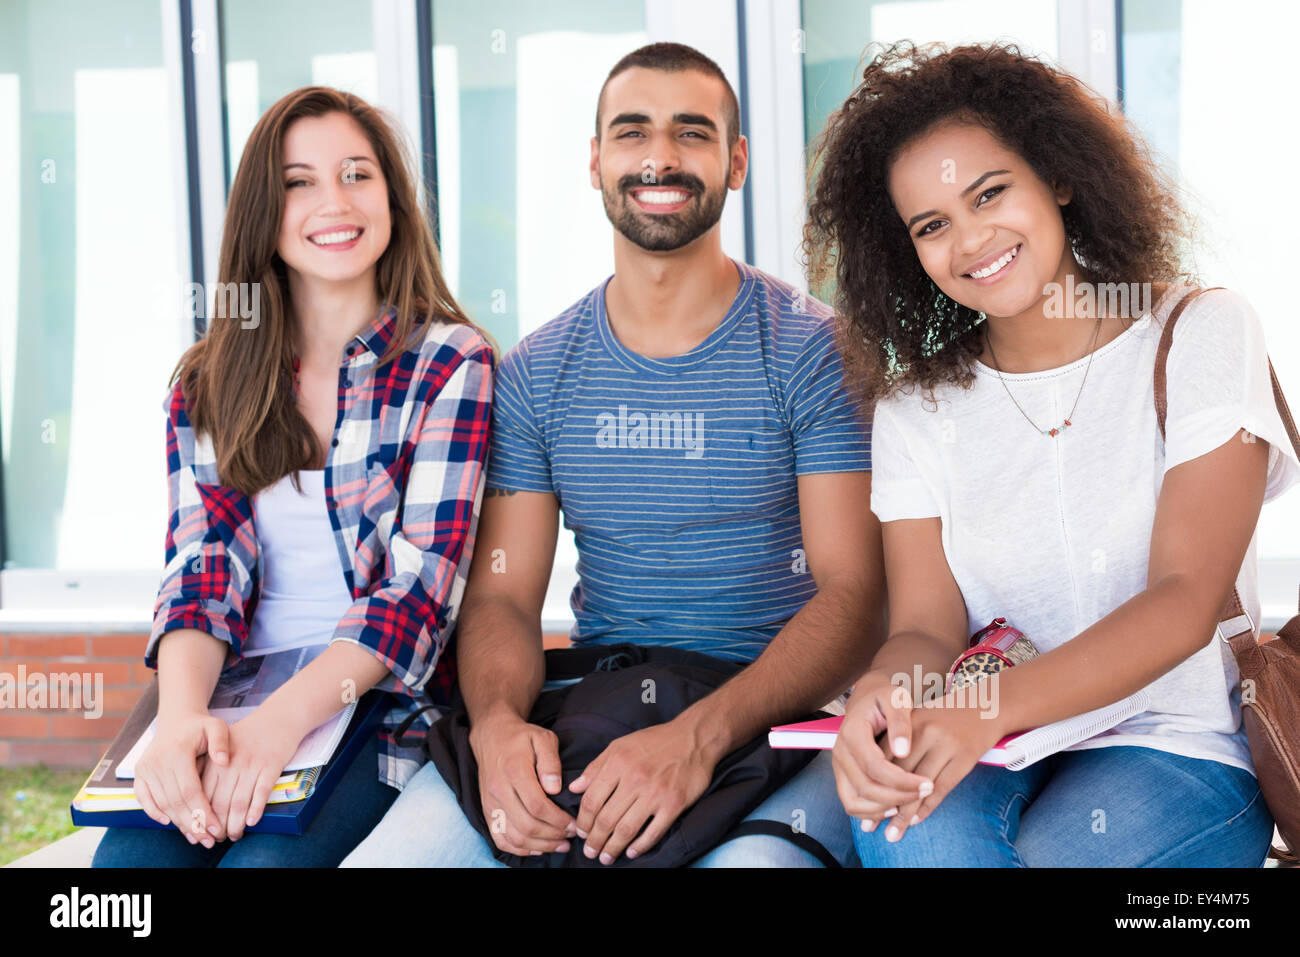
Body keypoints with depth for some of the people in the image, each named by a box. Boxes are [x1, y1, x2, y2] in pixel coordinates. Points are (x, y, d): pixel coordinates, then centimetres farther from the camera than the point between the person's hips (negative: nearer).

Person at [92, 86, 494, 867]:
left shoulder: (451, 365, 0)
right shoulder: (207, 385, 11)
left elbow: (420, 585, -9)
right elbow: (202, 570, 1)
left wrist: (285, 718, -25)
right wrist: (183, 715, -21)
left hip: (385, 709, -3)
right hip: (233, 709, 3)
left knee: (265, 860, -30)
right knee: (128, 858, -26)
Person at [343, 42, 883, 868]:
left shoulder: (817, 351, -1)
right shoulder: (534, 375, 11)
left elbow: (854, 596, -8)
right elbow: (502, 597, 7)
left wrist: (702, 735, -24)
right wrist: (497, 722, -17)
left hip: (776, 720, -3)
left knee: (757, 858, -36)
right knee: (386, 854, -20)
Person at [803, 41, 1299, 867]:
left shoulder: (1200, 335, -2)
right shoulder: (917, 405, 8)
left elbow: (1185, 603, -12)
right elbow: (926, 624, -2)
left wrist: (992, 707, -28)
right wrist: (883, 693, -29)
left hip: (1180, 744, -2)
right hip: (997, 745, 2)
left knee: (1048, 854, -33)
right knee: (907, 829, -32)